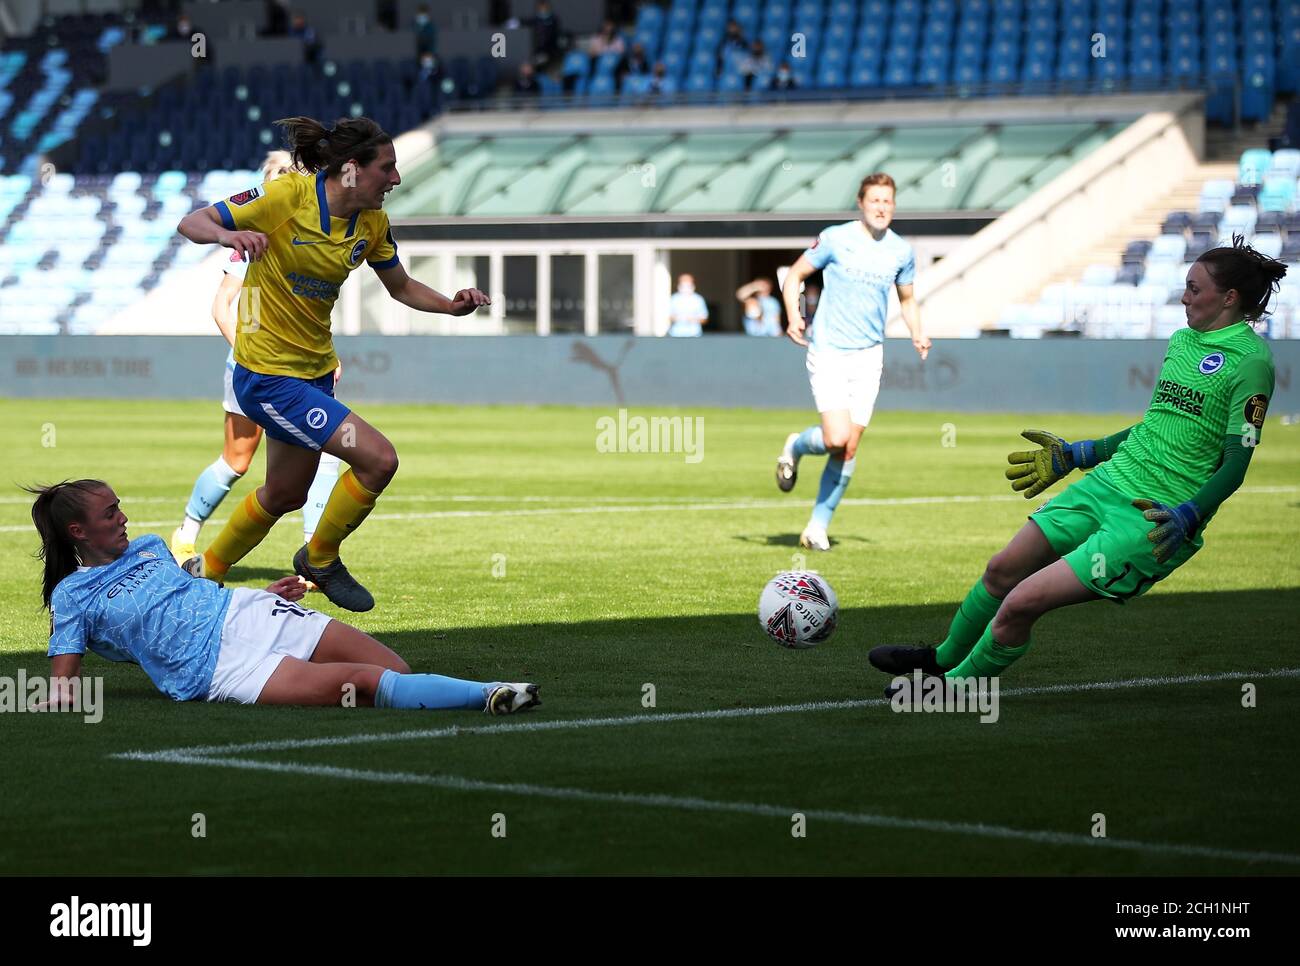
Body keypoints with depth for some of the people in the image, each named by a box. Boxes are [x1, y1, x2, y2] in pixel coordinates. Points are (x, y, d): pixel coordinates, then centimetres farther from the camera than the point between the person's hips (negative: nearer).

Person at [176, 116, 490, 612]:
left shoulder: (372, 222, -1)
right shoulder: (288, 195, -20)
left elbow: (401, 286, 14)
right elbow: (191, 223, -17)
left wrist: (451, 305, -5)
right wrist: (228, 235, -40)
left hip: (315, 370, 8)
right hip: (268, 374, -8)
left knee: (286, 495, 22)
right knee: (378, 459, -16)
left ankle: (205, 571, 44)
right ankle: (320, 560, 8)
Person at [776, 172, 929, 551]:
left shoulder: (901, 252, 5)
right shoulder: (835, 239, -6)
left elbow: (907, 299, 20)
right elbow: (794, 275, 3)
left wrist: (917, 334, 2)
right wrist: (793, 316, -12)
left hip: (869, 355, 4)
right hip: (828, 352, -4)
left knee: (850, 450, 1)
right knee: (837, 439, -18)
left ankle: (817, 527, 13)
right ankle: (796, 446, 16)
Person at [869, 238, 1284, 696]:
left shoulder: (1250, 359, -13)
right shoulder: (1183, 339, 12)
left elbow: (1236, 463, -13)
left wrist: (1186, 517, -26)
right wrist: (1072, 456, 27)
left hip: (1155, 521, -8)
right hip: (1108, 482, 8)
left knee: (1021, 604, -13)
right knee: (1002, 569, 10)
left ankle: (958, 685, 9)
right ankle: (945, 657, 35)